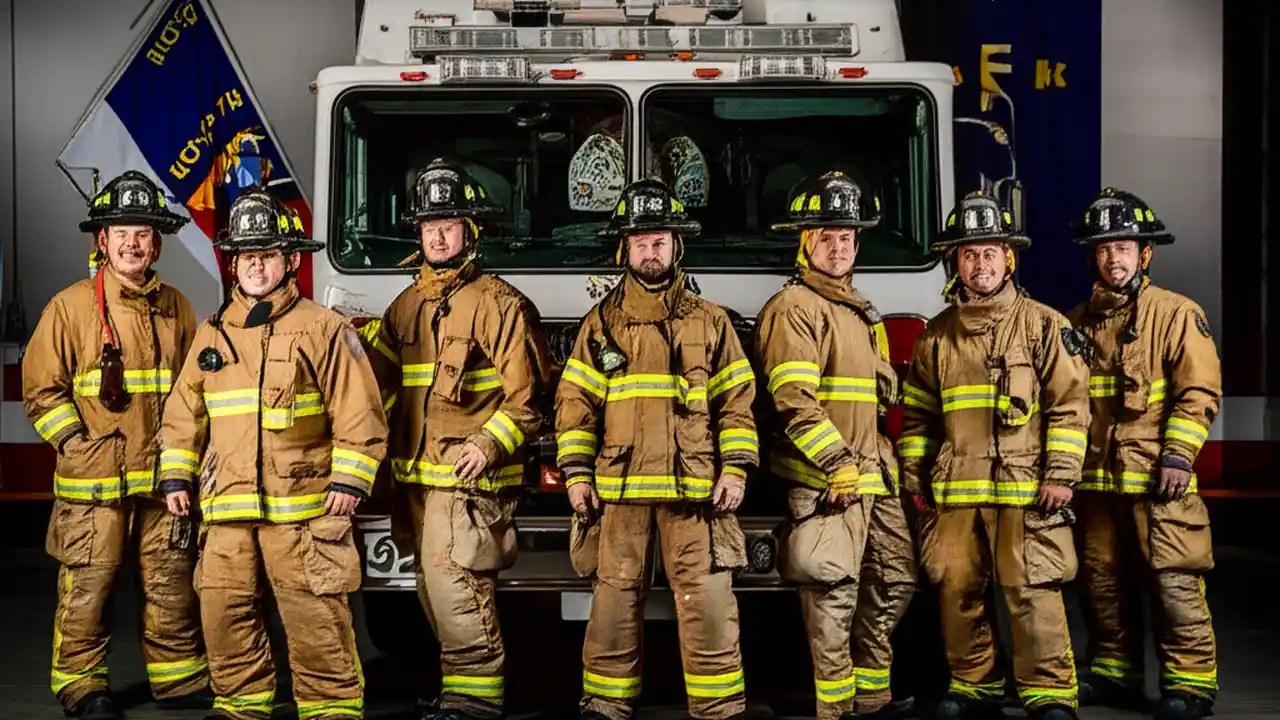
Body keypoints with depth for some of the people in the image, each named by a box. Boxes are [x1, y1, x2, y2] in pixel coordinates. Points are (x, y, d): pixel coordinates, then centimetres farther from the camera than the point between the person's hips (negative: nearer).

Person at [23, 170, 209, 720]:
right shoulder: (71, 307, -2)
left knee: (171, 583, 9)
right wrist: (77, 442, -8)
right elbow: (41, 386, -1)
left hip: (162, 478, 3)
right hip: (93, 479, -3)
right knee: (86, 586, 2)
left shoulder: (176, 308, 10)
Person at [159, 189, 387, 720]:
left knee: (315, 617, -3)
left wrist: (348, 481, -11)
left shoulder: (323, 328, 0)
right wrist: (175, 477, 10)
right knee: (225, 614, 9)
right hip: (225, 508, 5)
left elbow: (359, 415, -5)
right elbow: (183, 414, 18)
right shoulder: (211, 335, 15)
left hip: (301, 506, -5)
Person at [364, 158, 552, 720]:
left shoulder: (498, 303, -6)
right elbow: (382, 380, 17)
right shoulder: (407, 305, 15)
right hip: (417, 477, 8)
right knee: (435, 588, 12)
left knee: (454, 584, -13)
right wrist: (390, 460, 6)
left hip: (469, 476, -7)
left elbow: (525, 397, -9)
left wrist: (488, 445, -18)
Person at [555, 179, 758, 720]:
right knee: (615, 601, 4)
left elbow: (737, 400, 9)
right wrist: (576, 474, 1)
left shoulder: (709, 321, 11)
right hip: (620, 489, 1)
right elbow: (575, 403, 9)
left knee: (708, 604, -3)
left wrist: (736, 468, -1)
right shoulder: (601, 323, 12)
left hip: (695, 489, -1)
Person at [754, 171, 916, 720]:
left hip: (873, 476, 9)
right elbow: (795, 401, -18)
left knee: (894, 580, 14)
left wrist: (884, 465, 20)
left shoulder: (860, 312, 21)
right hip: (825, 482, -9)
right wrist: (839, 465, -22)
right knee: (833, 596, -7)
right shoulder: (793, 308, -8)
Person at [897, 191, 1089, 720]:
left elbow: (1069, 404, -1)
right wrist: (913, 473, 13)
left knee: (1032, 594, -7)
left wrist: (1061, 474, -7)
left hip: (1025, 490, -4)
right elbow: (916, 413, 18)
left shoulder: (1042, 325, 3)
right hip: (954, 493, 4)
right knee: (957, 593, 7)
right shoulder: (937, 335, 14)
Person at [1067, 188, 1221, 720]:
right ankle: (1114, 673, 24)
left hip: (1156, 477, -5)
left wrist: (1178, 455, -15)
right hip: (1096, 478, 5)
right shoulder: (1078, 323, 13)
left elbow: (1199, 391, -8)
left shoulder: (1176, 314, -2)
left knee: (1174, 581, -4)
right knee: (1102, 580, 11)